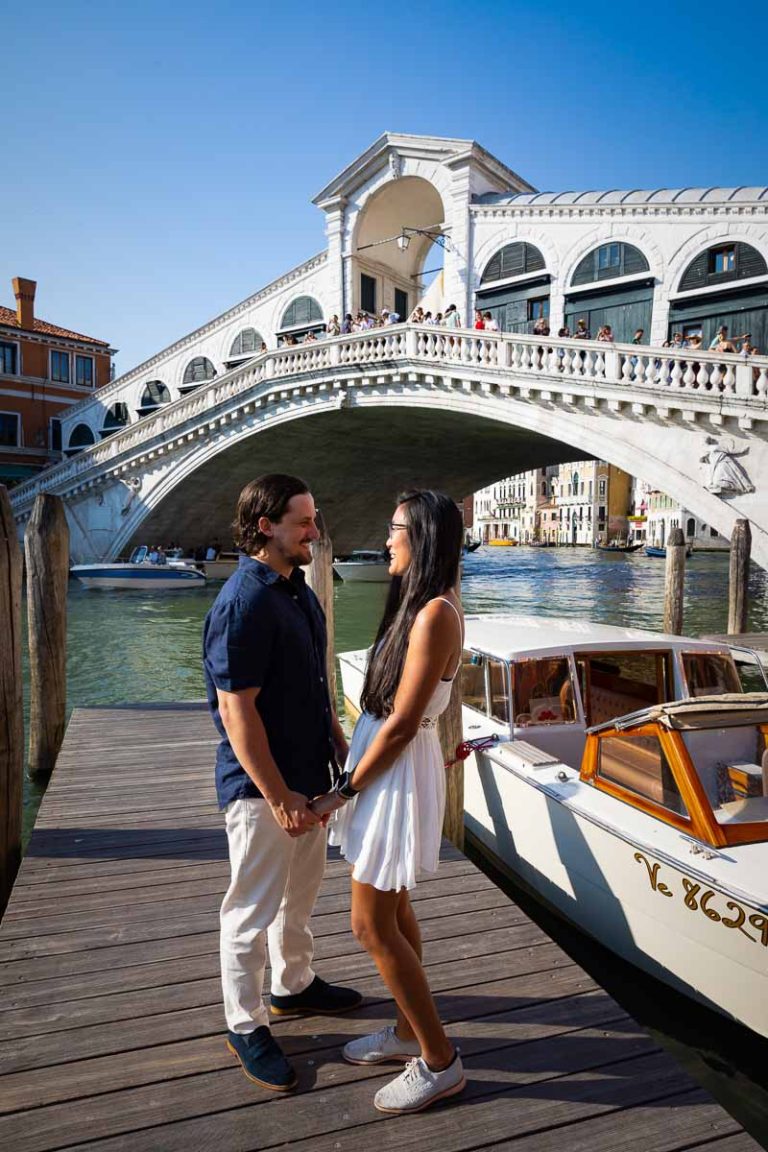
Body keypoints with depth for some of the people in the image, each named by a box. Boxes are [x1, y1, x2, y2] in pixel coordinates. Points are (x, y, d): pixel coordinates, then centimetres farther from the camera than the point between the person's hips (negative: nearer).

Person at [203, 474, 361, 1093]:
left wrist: (339, 740, 14)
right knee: (254, 911, 9)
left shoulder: (298, 589, 6)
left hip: (307, 775, 9)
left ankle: (295, 985, 45)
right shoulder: (243, 604, -23)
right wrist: (278, 797, -21)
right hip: (261, 787, -9)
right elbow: (236, 710, -24)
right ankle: (246, 1027, 28)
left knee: (299, 895, 25)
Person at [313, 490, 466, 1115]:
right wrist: (353, 771, 13)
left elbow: (402, 723, -22)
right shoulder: (422, 605, 7)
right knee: (393, 908, 20)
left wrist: (345, 791, -14)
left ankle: (439, 1061, 19)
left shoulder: (435, 614, -23)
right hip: (386, 763, 9)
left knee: (372, 924, 2)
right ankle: (409, 1031, 38)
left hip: (399, 772, -9)